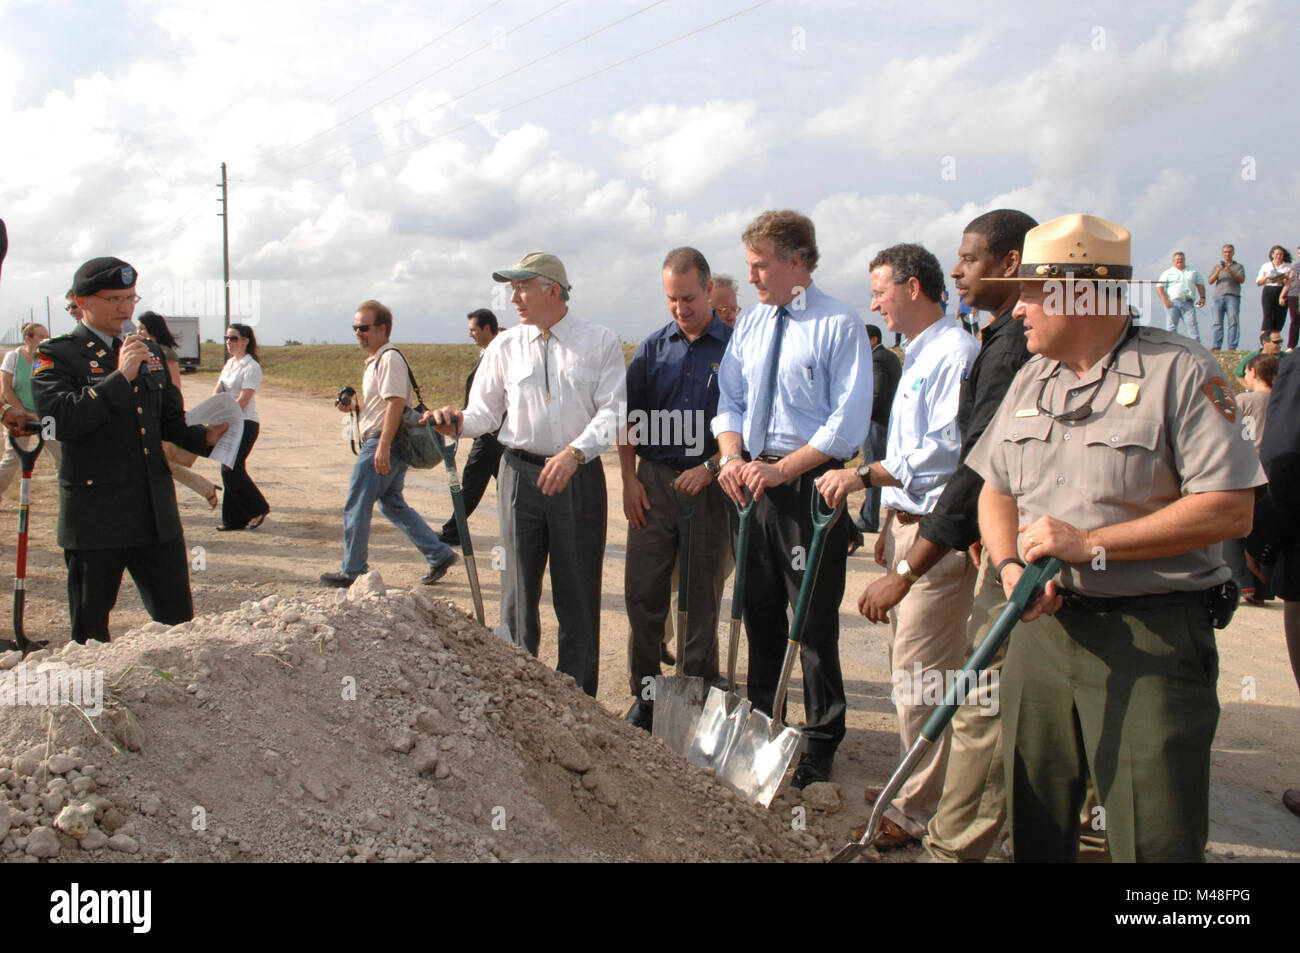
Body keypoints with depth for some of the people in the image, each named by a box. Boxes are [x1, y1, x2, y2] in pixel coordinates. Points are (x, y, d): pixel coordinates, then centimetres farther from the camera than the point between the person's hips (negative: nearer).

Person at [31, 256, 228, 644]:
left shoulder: (149, 352, 16)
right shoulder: (56, 355, -4)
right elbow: (59, 419, -20)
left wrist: (204, 437, 0)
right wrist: (120, 377, -23)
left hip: (157, 512, 5)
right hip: (95, 517, -5)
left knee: (179, 620, 9)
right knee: (91, 632, 7)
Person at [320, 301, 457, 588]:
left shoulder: (389, 359, -14)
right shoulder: (375, 360, 20)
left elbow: (396, 403, -22)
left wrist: (382, 447, -27)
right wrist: (352, 408, 10)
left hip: (383, 443, -11)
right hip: (384, 445, 11)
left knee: (356, 507, -2)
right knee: (391, 504, 14)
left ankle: (352, 572, 9)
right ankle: (439, 554, 15)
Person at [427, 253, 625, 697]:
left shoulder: (600, 342, 0)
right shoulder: (505, 346, 8)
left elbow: (612, 411, -8)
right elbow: (486, 411, 10)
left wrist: (574, 452, -23)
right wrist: (457, 421, -13)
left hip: (579, 476, -2)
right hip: (520, 474, 2)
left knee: (578, 593, 5)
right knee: (518, 586, 5)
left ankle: (577, 701, 17)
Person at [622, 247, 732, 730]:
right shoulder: (652, 348, 9)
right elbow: (629, 419, 11)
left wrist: (709, 468, -13)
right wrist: (629, 479, 3)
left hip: (708, 485, -3)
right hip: (653, 481, 3)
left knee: (702, 600, 5)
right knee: (643, 592, 5)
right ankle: (644, 695, 18)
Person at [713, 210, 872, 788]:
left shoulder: (839, 325, -9)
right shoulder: (750, 323, 11)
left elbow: (849, 422, -14)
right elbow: (730, 399, 14)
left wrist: (780, 469, -18)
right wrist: (733, 457, -5)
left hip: (810, 483, -6)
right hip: (751, 482, 6)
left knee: (813, 619, 1)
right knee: (759, 610, 16)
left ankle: (821, 745, 16)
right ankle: (760, 721, 33)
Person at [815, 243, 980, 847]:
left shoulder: (954, 352, -14)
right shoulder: (917, 356, 20)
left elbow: (947, 448, -24)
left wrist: (867, 475, -22)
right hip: (910, 525, 10)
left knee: (919, 675, -6)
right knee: (908, 667, 16)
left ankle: (918, 813, 4)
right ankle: (918, 787, 29)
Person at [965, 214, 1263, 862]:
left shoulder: (1179, 371, -8)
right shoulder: (1032, 379, 13)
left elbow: (1229, 510, -15)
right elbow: (996, 491, 16)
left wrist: (1092, 543, -17)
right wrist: (1011, 567, -5)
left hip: (1152, 641, -6)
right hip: (1042, 624, 6)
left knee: (1155, 839, -1)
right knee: (1033, 826, 14)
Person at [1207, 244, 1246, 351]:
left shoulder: (1239, 266, 17)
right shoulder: (1217, 266, 23)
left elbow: (1242, 280, 1)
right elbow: (1210, 281, 10)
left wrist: (1231, 272, -14)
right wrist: (1217, 272, -8)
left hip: (1233, 297, -2)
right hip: (1218, 296, 2)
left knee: (1233, 322, -10)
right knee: (1217, 322, -6)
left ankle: (1232, 347, -13)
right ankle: (1216, 346, -9)